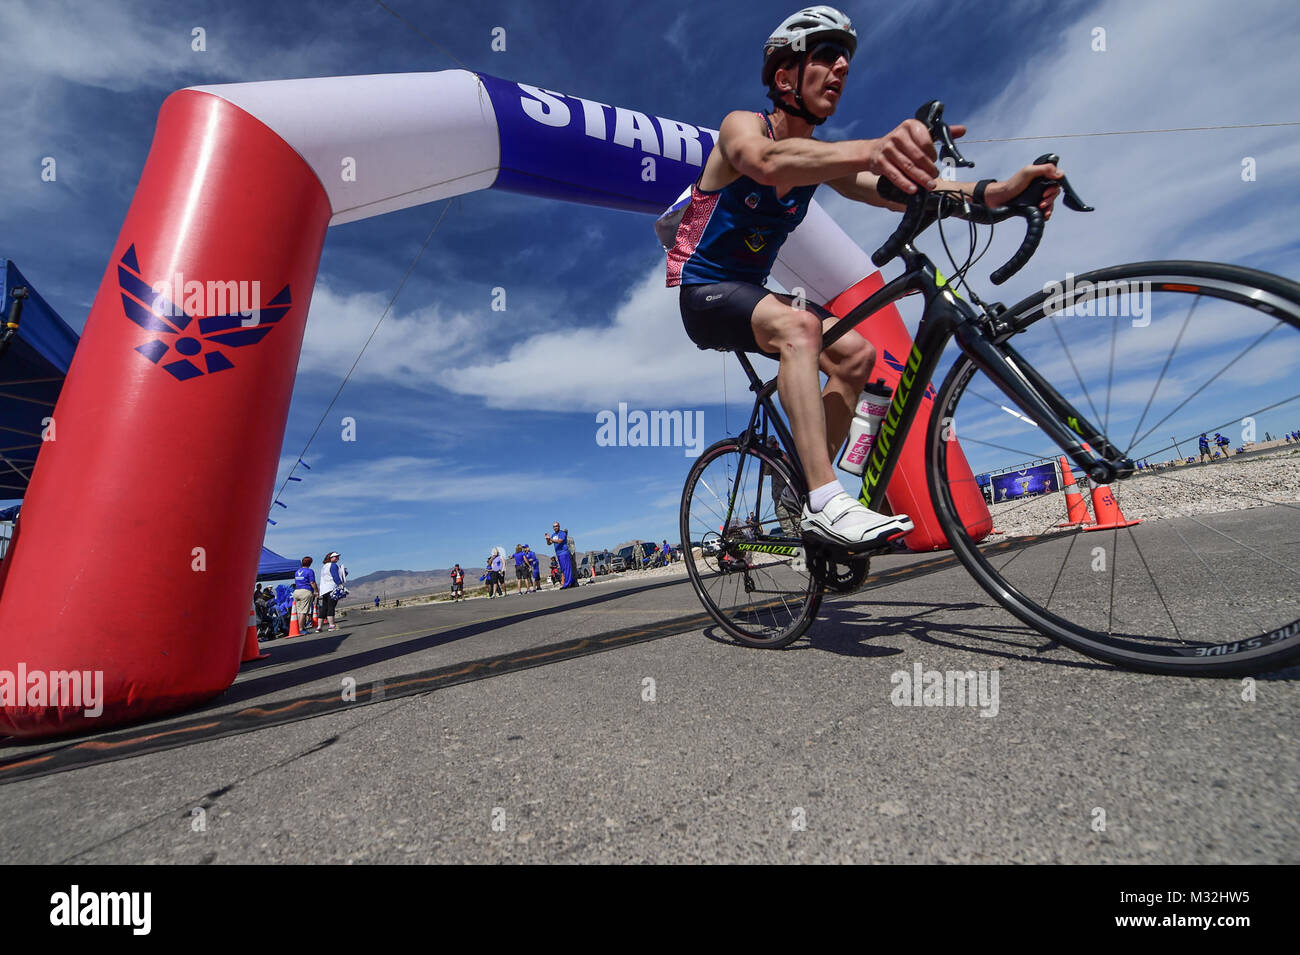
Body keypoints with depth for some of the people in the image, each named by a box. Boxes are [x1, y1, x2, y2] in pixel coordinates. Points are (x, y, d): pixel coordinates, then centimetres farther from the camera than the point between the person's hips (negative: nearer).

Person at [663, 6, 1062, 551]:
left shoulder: (821, 158, 6)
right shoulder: (741, 125, -11)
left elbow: (900, 193, -9)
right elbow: (769, 162, -38)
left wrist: (995, 192, -27)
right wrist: (873, 150, -56)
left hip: (751, 292, 7)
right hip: (702, 292, -7)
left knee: (855, 354, -8)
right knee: (799, 325, -34)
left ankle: (803, 487, 0)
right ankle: (824, 501, -38)